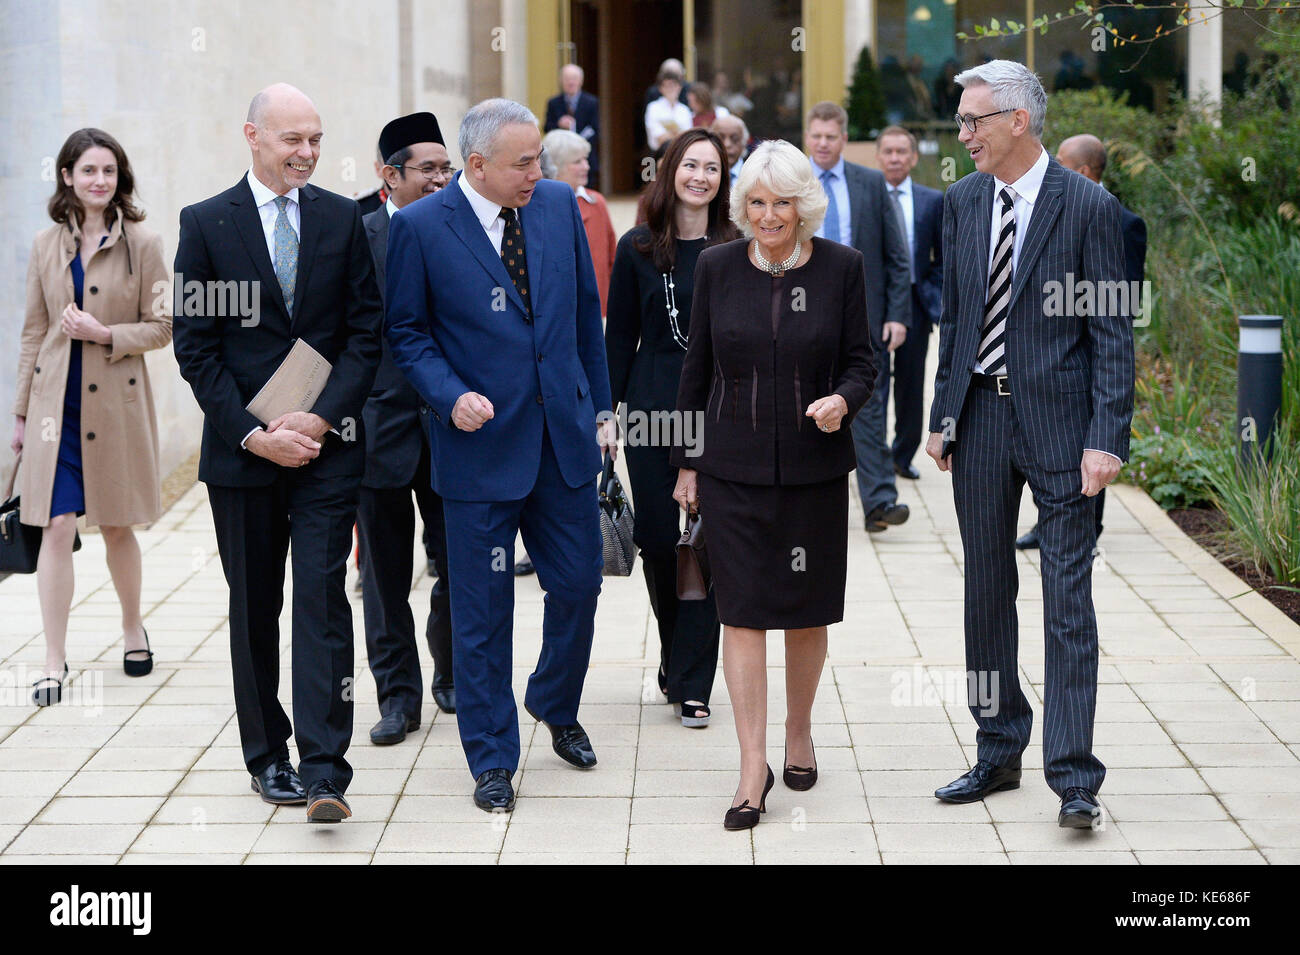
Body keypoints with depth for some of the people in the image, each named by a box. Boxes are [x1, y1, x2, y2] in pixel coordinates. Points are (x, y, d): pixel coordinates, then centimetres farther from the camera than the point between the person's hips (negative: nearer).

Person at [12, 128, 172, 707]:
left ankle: (133, 628, 35)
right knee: (57, 528, -6)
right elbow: (33, 332, 10)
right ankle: (54, 663, -4)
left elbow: (160, 328, -1)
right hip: (56, 403, 2)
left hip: (116, 403, -1)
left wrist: (105, 334, -17)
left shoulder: (142, 245, -3)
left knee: (116, 526, 11)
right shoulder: (46, 247, 5)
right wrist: (22, 412, 10)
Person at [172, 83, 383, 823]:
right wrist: (252, 433, -10)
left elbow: (366, 330, 2)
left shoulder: (343, 219, 5)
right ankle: (268, 757, 23)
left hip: (327, 441, 0)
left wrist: (323, 417, -10)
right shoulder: (206, 224, 1)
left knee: (323, 599, -9)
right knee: (254, 609, 10)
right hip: (243, 449, 0)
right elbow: (195, 345, -2)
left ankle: (325, 774, -11)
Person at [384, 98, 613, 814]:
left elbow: (586, 312, 11)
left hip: (564, 434, 4)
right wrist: (450, 396, -18)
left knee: (577, 584, 9)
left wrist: (600, 407, 11)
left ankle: (556, 707, 37)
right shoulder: (419, 228, -9)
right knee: (483, 610, 3)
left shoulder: (558, 204, 3)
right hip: (481, 441, -4)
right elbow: (406, 332, -2)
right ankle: (492, 759, 17)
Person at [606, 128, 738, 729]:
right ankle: (675, 658, 29)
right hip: (652, 409, 1)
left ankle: (692, 683, 3)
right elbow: (619, 336, 5)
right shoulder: (638, 249, 3)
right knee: (657, 540, 5)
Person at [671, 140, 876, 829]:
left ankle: (799, 735, 31)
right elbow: (697, 369, 7)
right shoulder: (717, 267, 1)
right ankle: (753, 767, -3)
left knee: (807, 608, 10)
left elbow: (861, 362, 3)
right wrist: (686, 463, 7)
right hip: (733, 467, 0)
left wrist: (842, 400, -20)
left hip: (815, 465, 0)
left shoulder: (841, 267, -1)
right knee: (743, 610, -5)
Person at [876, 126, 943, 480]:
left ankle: (903, 456, 18)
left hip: (915, 301, 2)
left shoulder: (932, 201, 9)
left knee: (911, 382, 6)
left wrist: (935, 297, 0)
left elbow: (942, 259, 12)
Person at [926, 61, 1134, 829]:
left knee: (1068, 601, -4)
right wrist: (944, 415, 9)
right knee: (986, 592, 12)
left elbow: (1112, 333, -9)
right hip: (980, 419, 6)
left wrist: (1107, 439, -15)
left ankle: (1074, 777, -1)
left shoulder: (1089, 206, -9)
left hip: (1058, 421, -5)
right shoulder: (963, 201, 7)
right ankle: (999, 755, 25)